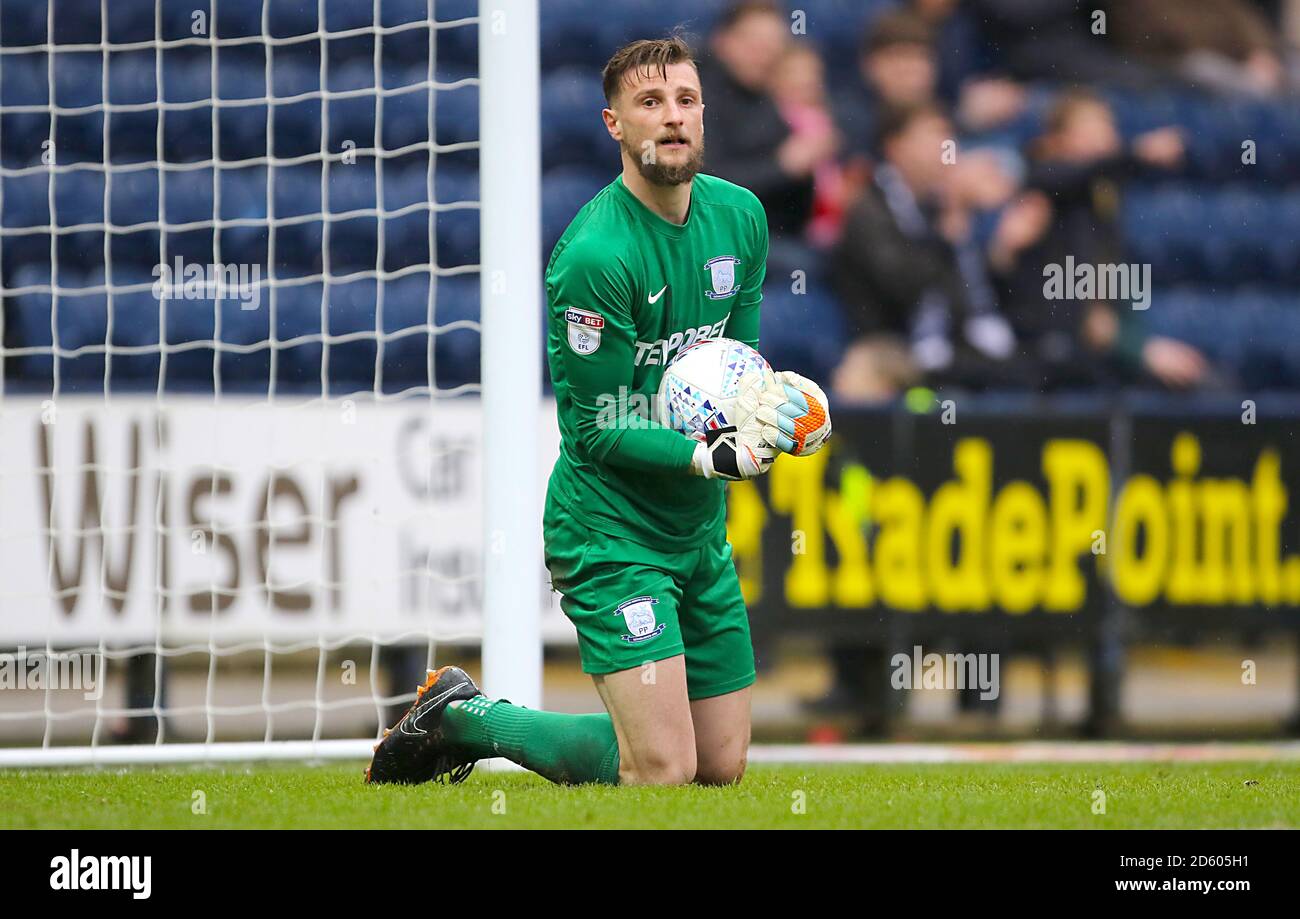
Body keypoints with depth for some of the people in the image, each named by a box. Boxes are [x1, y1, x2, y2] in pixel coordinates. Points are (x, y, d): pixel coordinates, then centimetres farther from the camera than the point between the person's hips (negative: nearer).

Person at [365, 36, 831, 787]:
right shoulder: (595, 254, -21)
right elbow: (595, 429, -17)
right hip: (610, 526, -8)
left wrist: (771, 396, -9)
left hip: (699, 529, 8)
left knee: (723, 767, 11)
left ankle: (466, 717, 24)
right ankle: (460, 719, 9)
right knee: (661, 771, -15)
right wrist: (711, 457, -28)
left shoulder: (740, 215, 2)